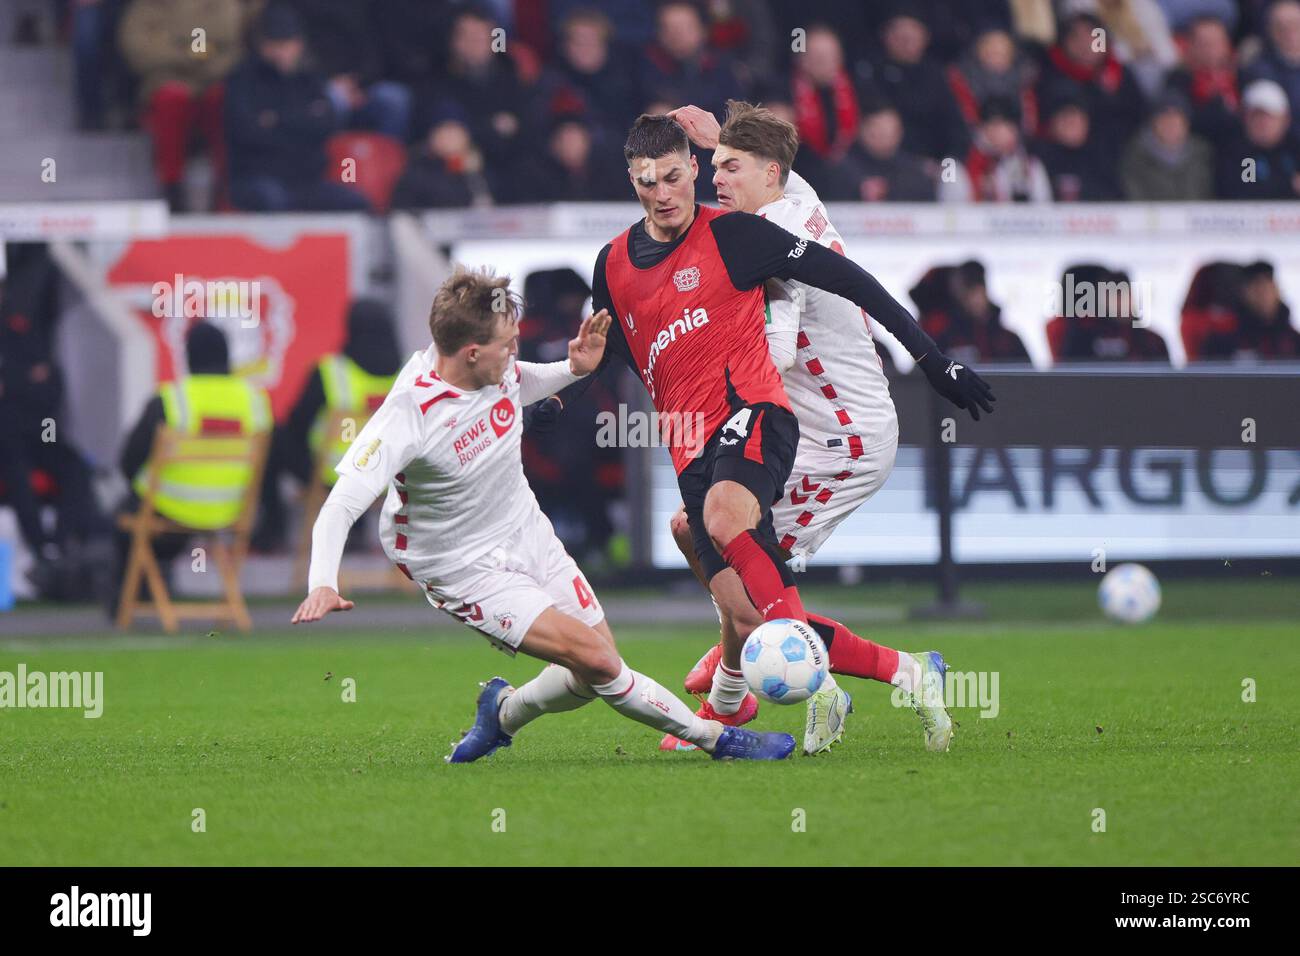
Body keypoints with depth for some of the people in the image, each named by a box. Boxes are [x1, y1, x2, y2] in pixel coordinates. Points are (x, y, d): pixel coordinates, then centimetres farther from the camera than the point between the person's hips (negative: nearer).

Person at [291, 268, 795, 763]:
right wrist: (322, 584, -49)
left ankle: (504, 712, 34)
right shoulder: (408, 416, -30)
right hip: (464, 569, -7)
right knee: (595, 658, -17)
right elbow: (341, 505, -33)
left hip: (527, 532, 7)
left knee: (591, 678, 5)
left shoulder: (498, 369, -9)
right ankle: (712, 735, -1)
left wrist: (573, 369, -2)